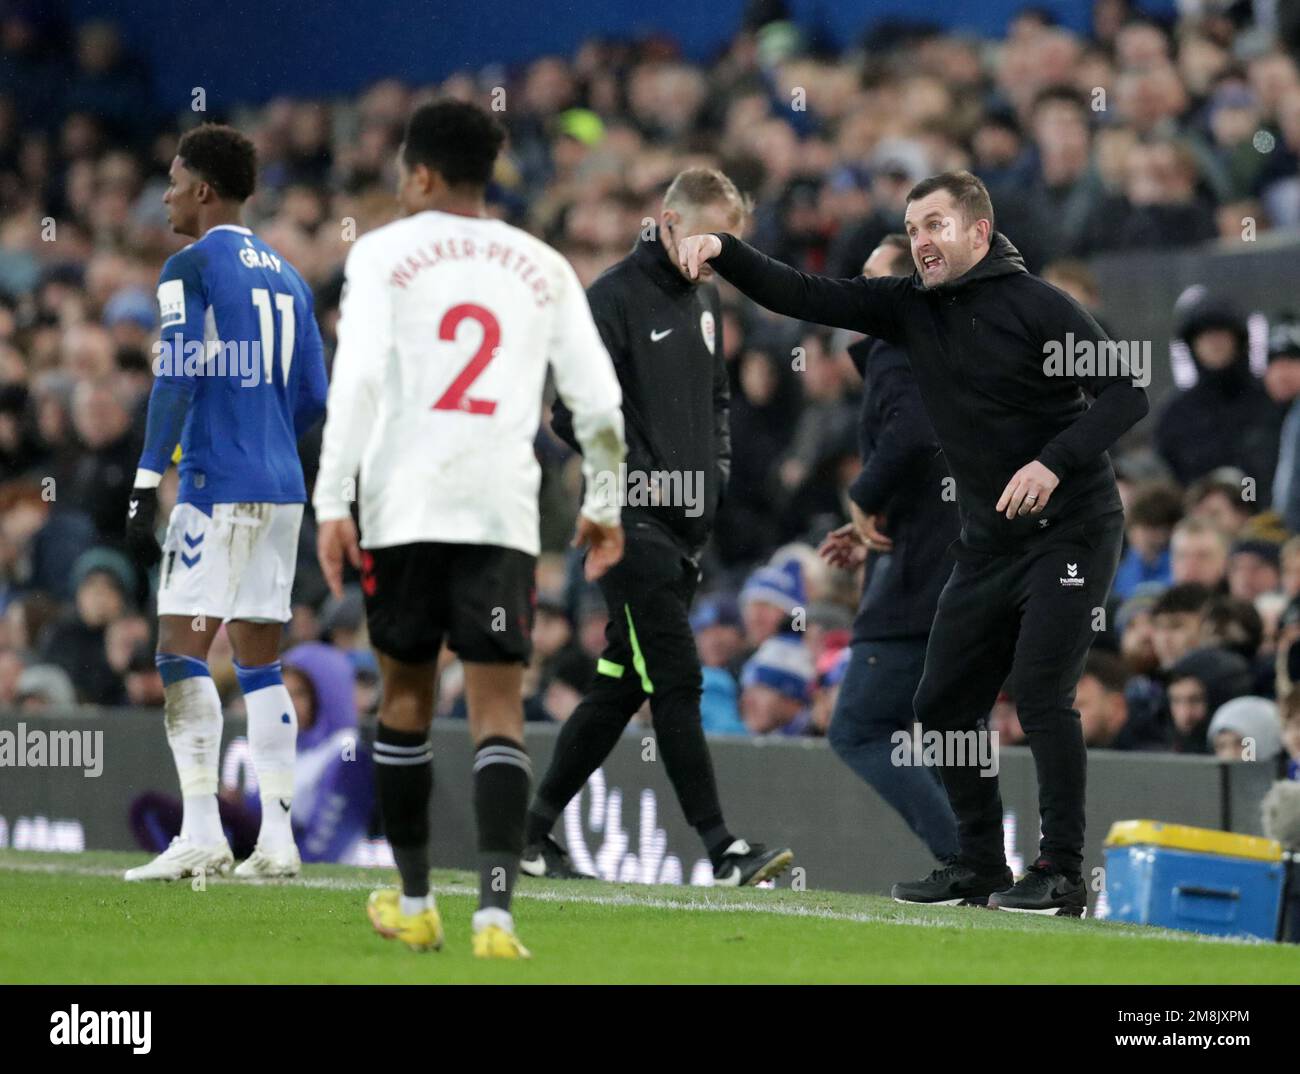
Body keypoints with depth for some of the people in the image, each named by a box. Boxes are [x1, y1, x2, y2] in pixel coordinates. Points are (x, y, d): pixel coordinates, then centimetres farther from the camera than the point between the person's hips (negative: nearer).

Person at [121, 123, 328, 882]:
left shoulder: (192, 267, -5)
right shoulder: (286, 276, 17)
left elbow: (178, 381, -14)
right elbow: (313, 398, 18)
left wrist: (145, 489, -15)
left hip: (217, 485, -7)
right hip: (282, 487, 7)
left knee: (183, 654, -7)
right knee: (261, 664, 9)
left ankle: (201, 834, -17)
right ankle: (277, 840, 6)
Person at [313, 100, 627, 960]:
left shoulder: (384, 253, 3)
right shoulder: (543, 268, 11)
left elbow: (357, 379, -8)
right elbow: (598, 399, 8)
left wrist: (333, 503, -9)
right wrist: (604, 504, 21)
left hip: (404, 503, -1)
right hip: (504, 509, 1)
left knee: (406, 693, 15)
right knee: (498, 707, -3)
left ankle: (415, 903, 24)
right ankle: (497, 911, -19)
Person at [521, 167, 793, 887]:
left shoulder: (704, 298, 16)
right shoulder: (613, 299, -11)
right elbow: (575, 415, -15)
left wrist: (716, 466, 11)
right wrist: (649, 480, -16)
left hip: (687, 527, 9)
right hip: (633, 523, -9)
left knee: (623, 685, 11)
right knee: (678, 683, -10)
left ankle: (536, 827, 19)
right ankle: (722, 849, -12)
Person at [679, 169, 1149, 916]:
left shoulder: (1035, 305, -12)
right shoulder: (911, 307, 6)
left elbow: (1127, 393, -16)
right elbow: (803, 296, 2)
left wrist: (1056, 462, -29)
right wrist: (724, 253, -13)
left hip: (1072, 527, -7)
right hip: (990, 541, 7)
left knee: (1040, 693, -16)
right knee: (943, 705, 6)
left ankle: (1063, 874, -9)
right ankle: (980, 864, 18)